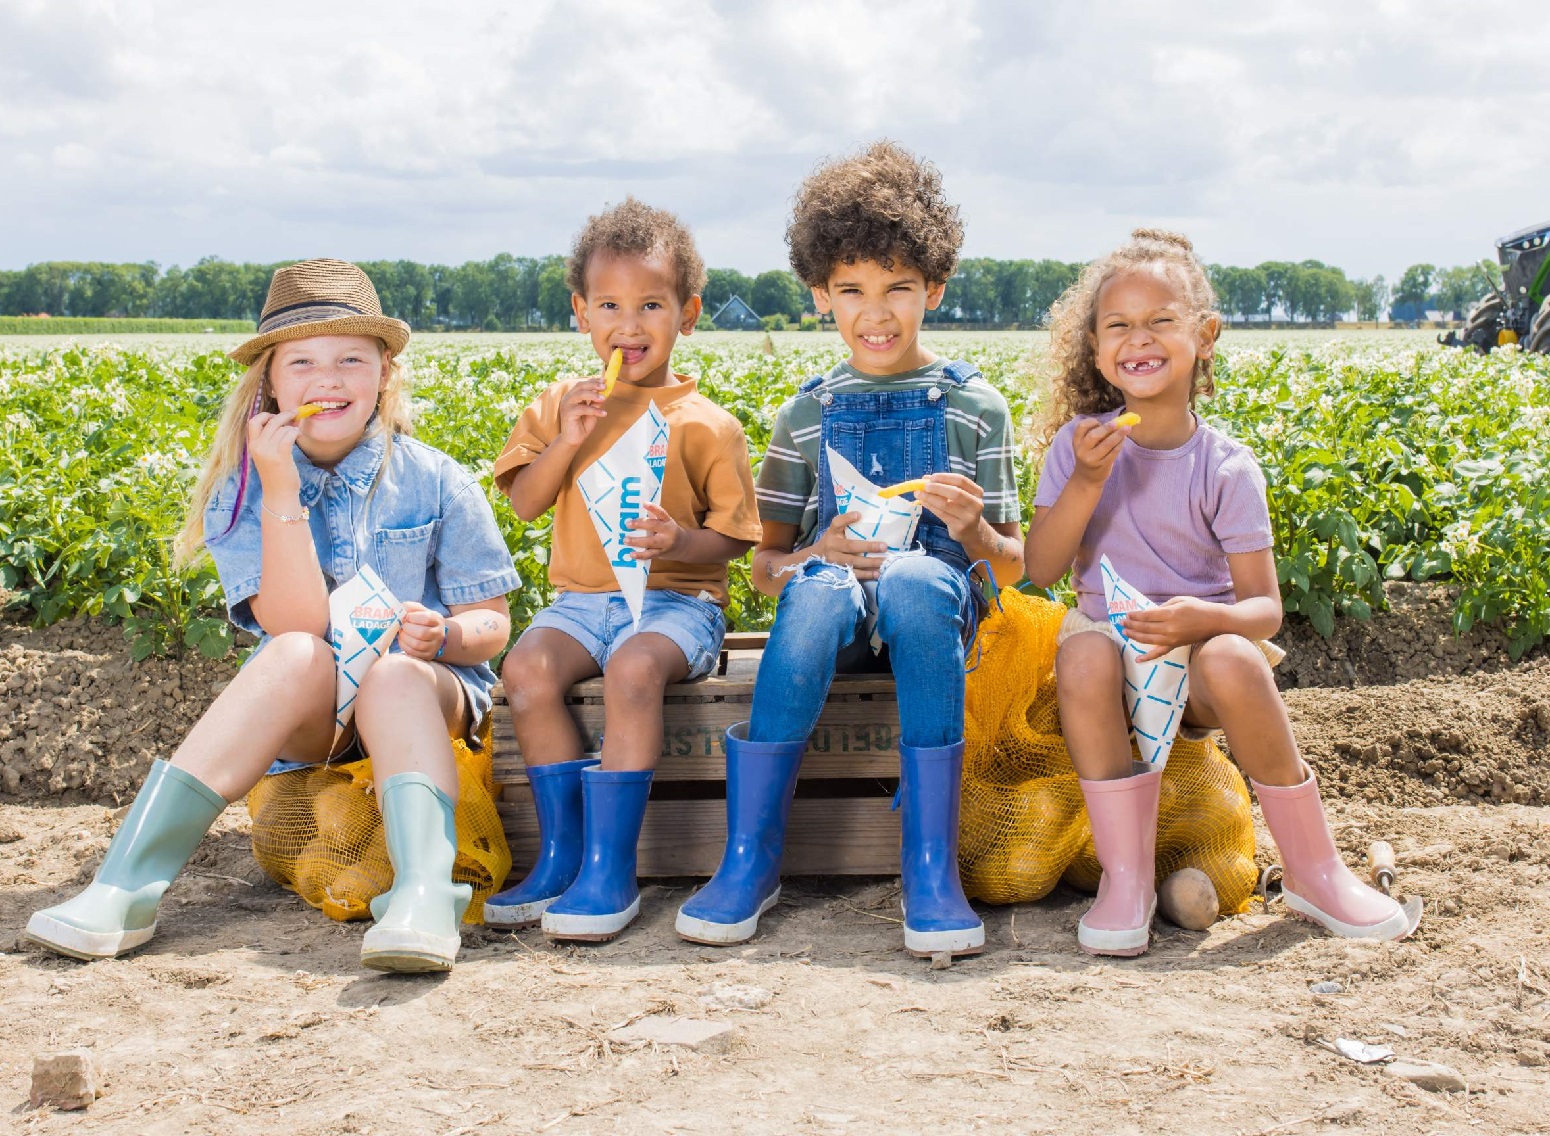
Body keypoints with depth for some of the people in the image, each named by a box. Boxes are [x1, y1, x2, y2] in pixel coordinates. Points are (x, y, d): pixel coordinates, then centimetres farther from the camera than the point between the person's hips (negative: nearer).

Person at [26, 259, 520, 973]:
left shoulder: (435, 483, -1)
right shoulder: (245, 491, -1)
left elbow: (490, 625, 3)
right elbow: (296, 629, -15)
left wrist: (442, 635, -21)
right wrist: (282, 492, -21)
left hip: (423, 695, 0)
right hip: (301, 718, 0)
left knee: (393, 673, -34)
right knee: (300, 658, -34)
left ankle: (423, 893, -57)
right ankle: (127, 888, -40)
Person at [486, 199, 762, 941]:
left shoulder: (703, 424, 0)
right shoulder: (561, 406, 11)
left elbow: (734, 537, 1)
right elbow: (523, 503, 6)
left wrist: (682, 541, -20)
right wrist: (567, 441, -8)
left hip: (675, 600, -4)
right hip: (582, 597, 4)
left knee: (633, 669, -35)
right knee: (526, 667, -26)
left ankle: (611, 868, -28)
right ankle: (561, 852, -15)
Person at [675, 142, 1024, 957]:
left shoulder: (972, 406, 7)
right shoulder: (809, 413, 9)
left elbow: (1011, 566, 7)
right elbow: (764, 567, 10)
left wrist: (974, 530, -16)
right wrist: (816, 554, -13)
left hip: (932, 601, -1)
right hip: (836, 609, 1)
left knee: (915, 576, -38)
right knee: (818, 588, -37)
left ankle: (931, 870, -34)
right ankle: (749, 861, -29)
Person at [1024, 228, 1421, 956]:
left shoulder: (1226, 467, -7)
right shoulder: (1078, 444, -1)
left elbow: (1265, 607, -9)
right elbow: (1040, 570, -6)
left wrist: (1206, 619, -31)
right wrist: (1086, 482, -20)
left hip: (1198, 649, -1)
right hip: (1112, 634, 1)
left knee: (1234, 661, -35)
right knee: (1083, 654, -34)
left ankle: (1313, 870, -16)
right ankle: (1125, 877, -24)